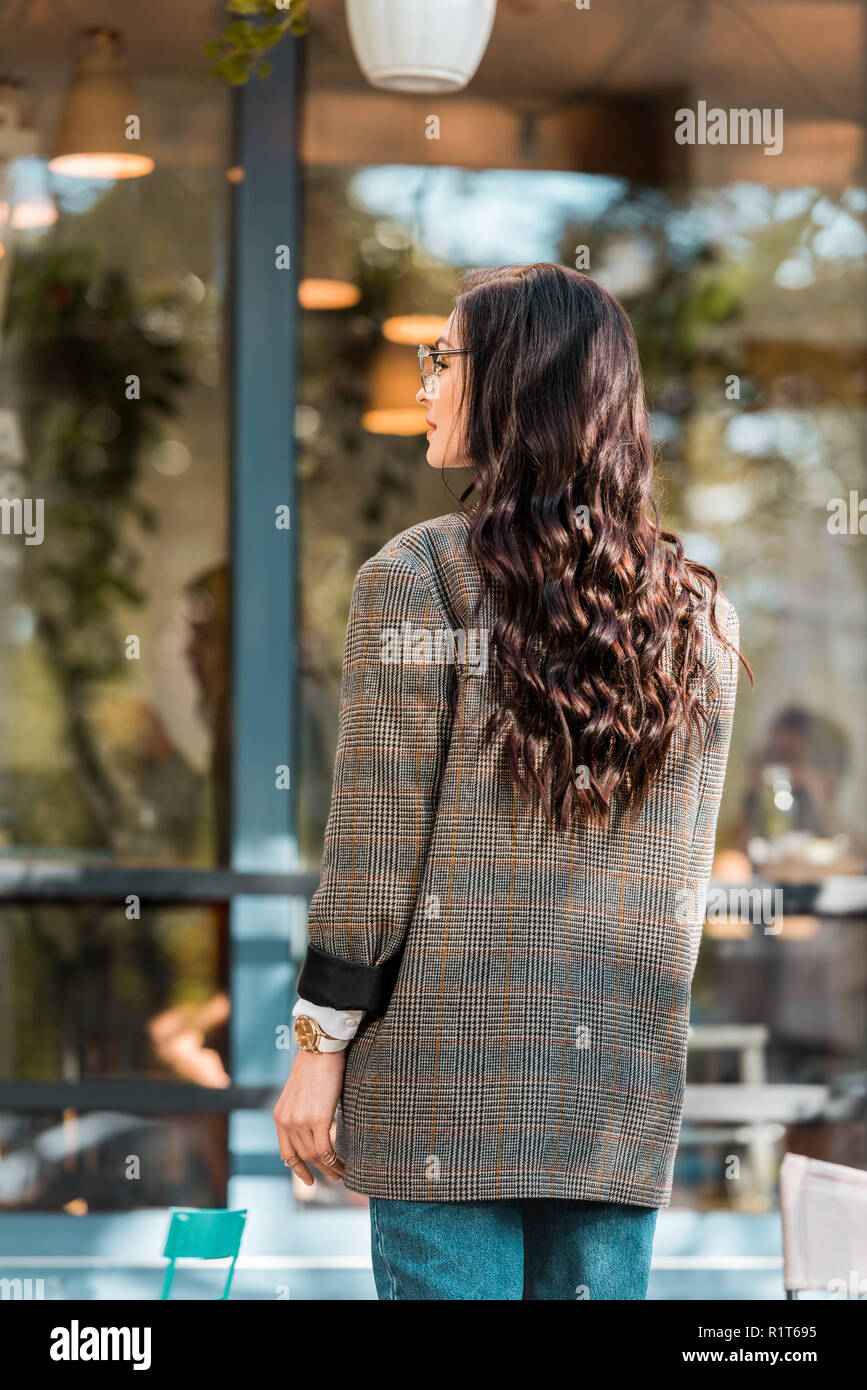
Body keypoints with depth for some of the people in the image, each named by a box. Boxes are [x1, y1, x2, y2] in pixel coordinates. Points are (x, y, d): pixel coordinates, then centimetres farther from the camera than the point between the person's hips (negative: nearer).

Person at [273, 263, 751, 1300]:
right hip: (624, 1079, 5)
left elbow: (376, 851, -9)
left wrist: (320, 1042, -2)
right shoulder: (697, 611, 7)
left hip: (450, 1059, -4)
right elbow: (687, 873, 11)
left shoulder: (419, 579, -8)